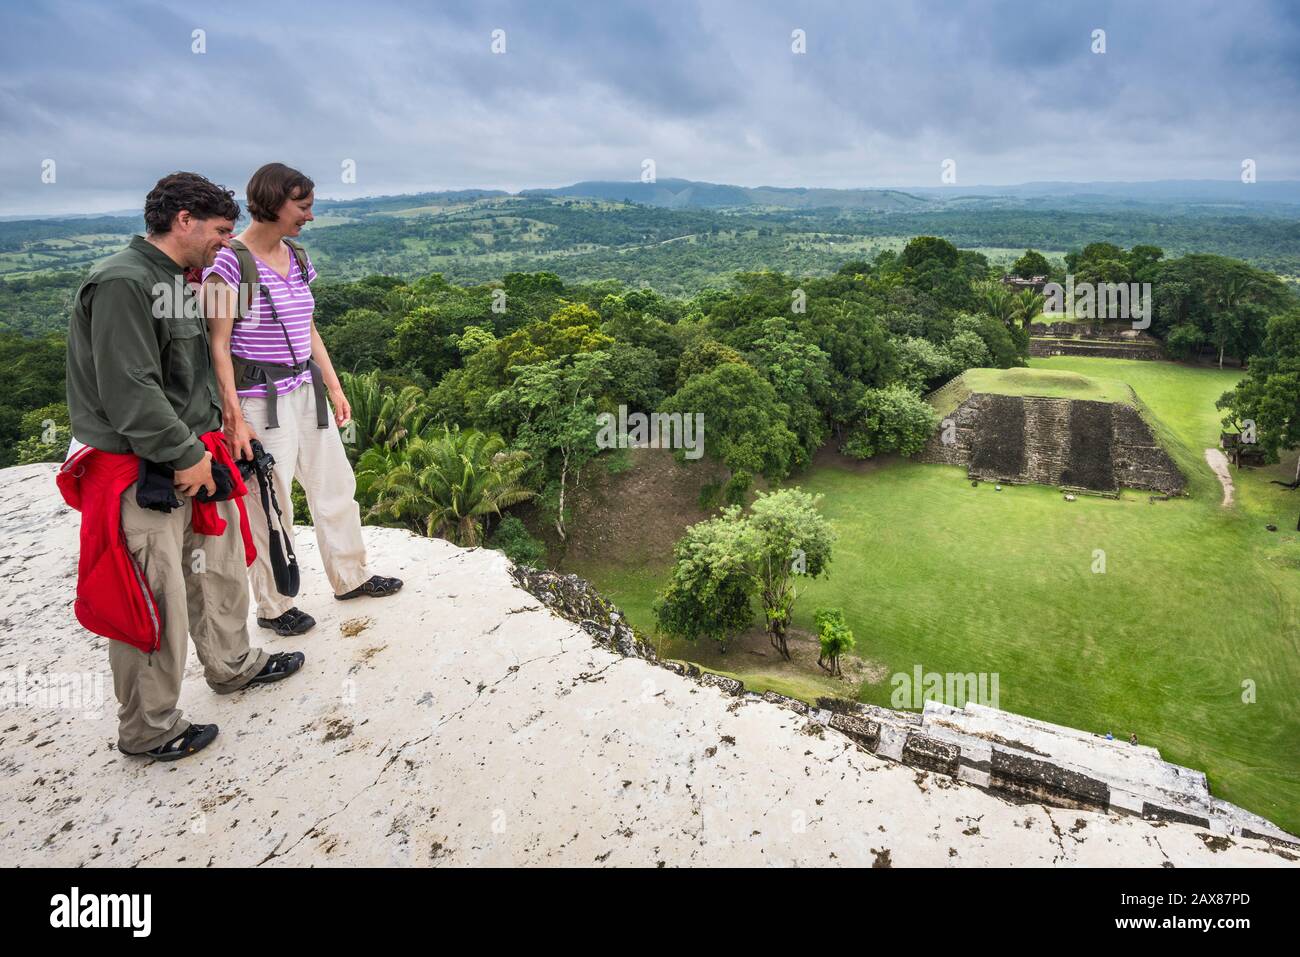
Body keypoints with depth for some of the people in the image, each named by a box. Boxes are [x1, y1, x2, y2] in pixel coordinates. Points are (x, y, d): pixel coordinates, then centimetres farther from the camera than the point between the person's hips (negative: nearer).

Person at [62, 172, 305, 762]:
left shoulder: (175, 282, 13)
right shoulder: (122, 282, -18)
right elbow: (128, 392, -24)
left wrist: (215, 429, 12)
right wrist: (186, 455, -17)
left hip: (189, 461, 10)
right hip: (141, 477, -10)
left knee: (221, 567, 22)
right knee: (156, 606, 0)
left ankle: (231, 664, 43)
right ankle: (147, 730, 19)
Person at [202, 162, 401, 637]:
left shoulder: (297, 257, 8)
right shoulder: (229, 261, -13)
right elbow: (218, 345, -14)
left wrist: (334, 387, 15)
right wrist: (234, 417, -17)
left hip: (305, 390, 8)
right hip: (259, 398, -7)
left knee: (335, 485, 15)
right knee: (270, 504, 3)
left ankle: (350, 577, 34)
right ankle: (273, 606, 22)